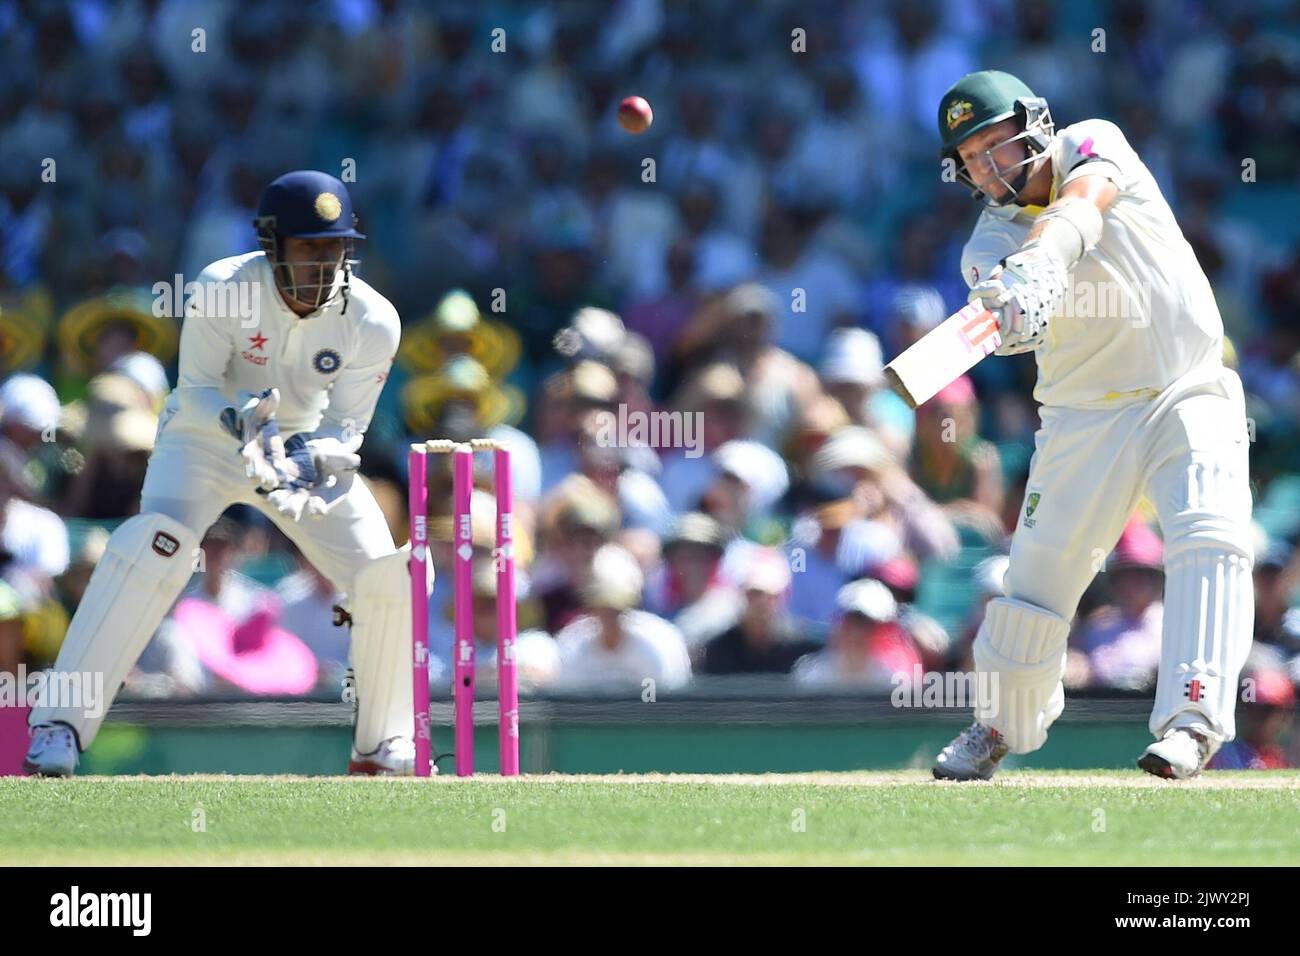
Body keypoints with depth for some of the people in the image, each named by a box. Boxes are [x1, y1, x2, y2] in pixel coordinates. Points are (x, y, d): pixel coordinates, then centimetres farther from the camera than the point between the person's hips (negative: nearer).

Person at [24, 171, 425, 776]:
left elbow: (346, 429, -13)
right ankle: (58, 727, -26)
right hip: (205, 438, -3)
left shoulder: (371, 322, -18)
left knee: (384, 573, -10)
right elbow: (194, 394, -19)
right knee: (156, 545, -29)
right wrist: (237, 420, -41)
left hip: (309, 448, 3)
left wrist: (303, 460, -35)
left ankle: (382, 744, 12)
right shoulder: (222, 291, -25)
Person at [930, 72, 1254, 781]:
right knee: (1040, 571, 1)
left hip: (1190, 395, -1)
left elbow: (1081, 202, -28)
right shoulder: (987, 249, -4)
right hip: (1086, 418, 2)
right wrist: (1013, 311, -52)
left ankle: (1193, 719, -26)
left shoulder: (1092, 145, -5)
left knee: (1210, 538, -23)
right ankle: (1004, 723, 26)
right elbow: (1009, 309, -26)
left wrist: (1036, 260, -48)